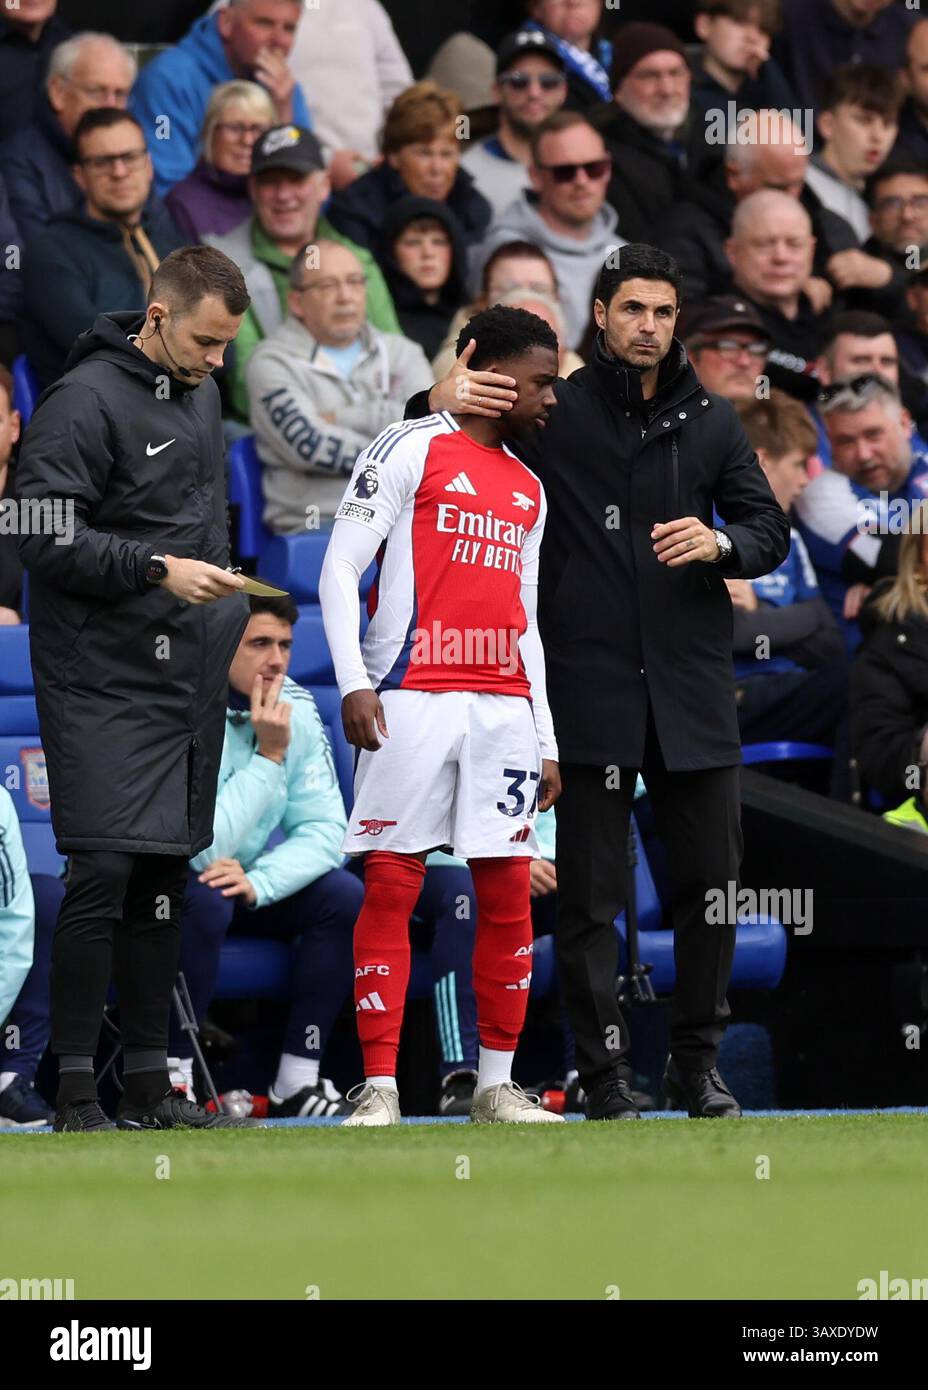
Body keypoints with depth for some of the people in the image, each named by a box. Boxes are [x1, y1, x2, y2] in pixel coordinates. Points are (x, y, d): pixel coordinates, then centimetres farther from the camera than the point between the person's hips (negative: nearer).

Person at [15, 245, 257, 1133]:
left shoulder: (200, 394, 15)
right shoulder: (85, 400, -12)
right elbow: (41, 534, -19)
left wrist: (223, 592, 16)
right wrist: (157, 570, -23)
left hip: (186, 681, 8)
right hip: (100, 683, -8)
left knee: (164, 880, 9)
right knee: (104, 870, -12)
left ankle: (149, 1084, 13)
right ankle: (74, 1086, -8)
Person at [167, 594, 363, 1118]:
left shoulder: (295, 707, -7)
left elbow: (325, 830, -9)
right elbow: (203, 848, -34)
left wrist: (258, 882, -27)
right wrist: (269, 756, -31)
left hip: (239, 884, 6)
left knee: (345, 896, -13)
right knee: (206, 898, -36)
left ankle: (298, 1082, -10)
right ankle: (171, 1080, -25)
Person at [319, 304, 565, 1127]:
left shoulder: (528, 490, 20)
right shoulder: (411, 451, 0)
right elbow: (340, 569, -5)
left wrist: (545, 739, 17)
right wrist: (354, 682, -15)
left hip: (502, 709, 6)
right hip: (413, 703, -6)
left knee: (509, 895, 2)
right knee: (391, 887, -6)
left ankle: (497, 1084, 9)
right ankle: (380, 1089, -5)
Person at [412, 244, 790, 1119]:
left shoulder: (711, 423, 12)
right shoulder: (552, 414, 3)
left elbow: (770, 530, 12)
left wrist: (718, 544, -10)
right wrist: (441, 401, -14)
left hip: (692, 685, 3)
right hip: (589, 686, -3)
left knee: (710, 878, 5)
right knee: (590, 892, -2)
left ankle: (697, 1062, 17)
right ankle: (604, 1074, 3)